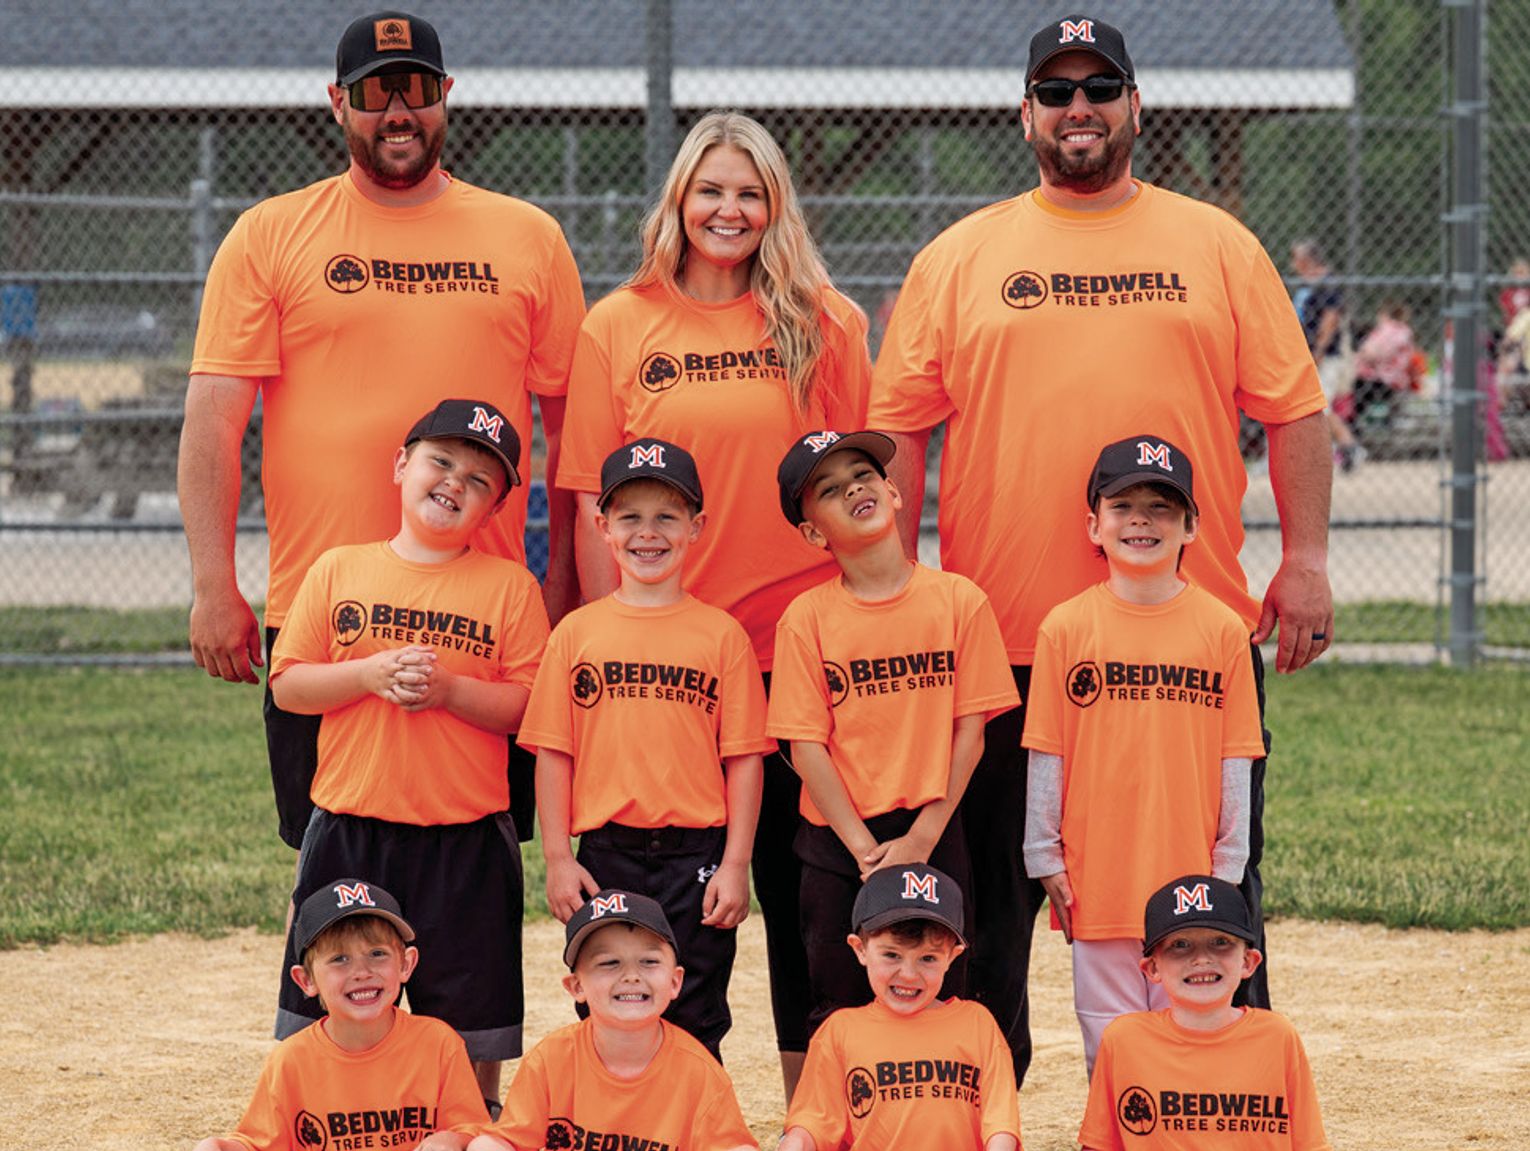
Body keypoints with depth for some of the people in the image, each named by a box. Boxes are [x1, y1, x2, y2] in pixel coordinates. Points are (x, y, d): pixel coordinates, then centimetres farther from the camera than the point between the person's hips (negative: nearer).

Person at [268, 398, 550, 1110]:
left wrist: (451, 689, -16)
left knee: (469, 1025, 4)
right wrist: (368, 675, -12)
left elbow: (533, 708, -3)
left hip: (466, 837, -1)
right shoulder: (339, 571, 6)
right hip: (349, 829, 1)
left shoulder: (510, 586, 2)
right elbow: (286, 684, 4)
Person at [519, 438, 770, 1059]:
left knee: (694, 1026, 2)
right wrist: (557, 859, -1)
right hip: (604, 856, 1)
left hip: (696, 852, -1)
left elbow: (743, 757, 1)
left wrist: (735, 864, -5)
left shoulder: (722, 634, 1)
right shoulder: (577, 632, 5)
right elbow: (553, 752, 5)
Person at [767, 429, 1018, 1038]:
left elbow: (969, 730, -2)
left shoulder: (958, 600, -2)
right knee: (838, 1013, 4)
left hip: (932, 838, 0)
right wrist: (865, 848, -11)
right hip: (838, 844, 0)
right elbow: (807, 745, -5)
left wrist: (921, 838, -8)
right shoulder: (806, 618, -3)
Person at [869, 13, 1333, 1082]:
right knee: (989, 918, 5)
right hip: (1006, 637, 0)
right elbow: (899, 431, 6)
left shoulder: (1217, 246, 9)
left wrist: (1307, 558, 0)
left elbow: (1292, 409, 8)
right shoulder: (958, 259, 7)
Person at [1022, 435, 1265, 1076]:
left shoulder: (1223, 629, 0)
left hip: (1191, 876, 0)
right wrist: (1045, 856, 1)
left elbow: (1235, 759, 2)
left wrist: (1228, 865, 0)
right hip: (1097, 875, 0)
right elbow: (1046, 757, 2)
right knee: (1108, 1047, 5)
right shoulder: (1067, 627, -1)